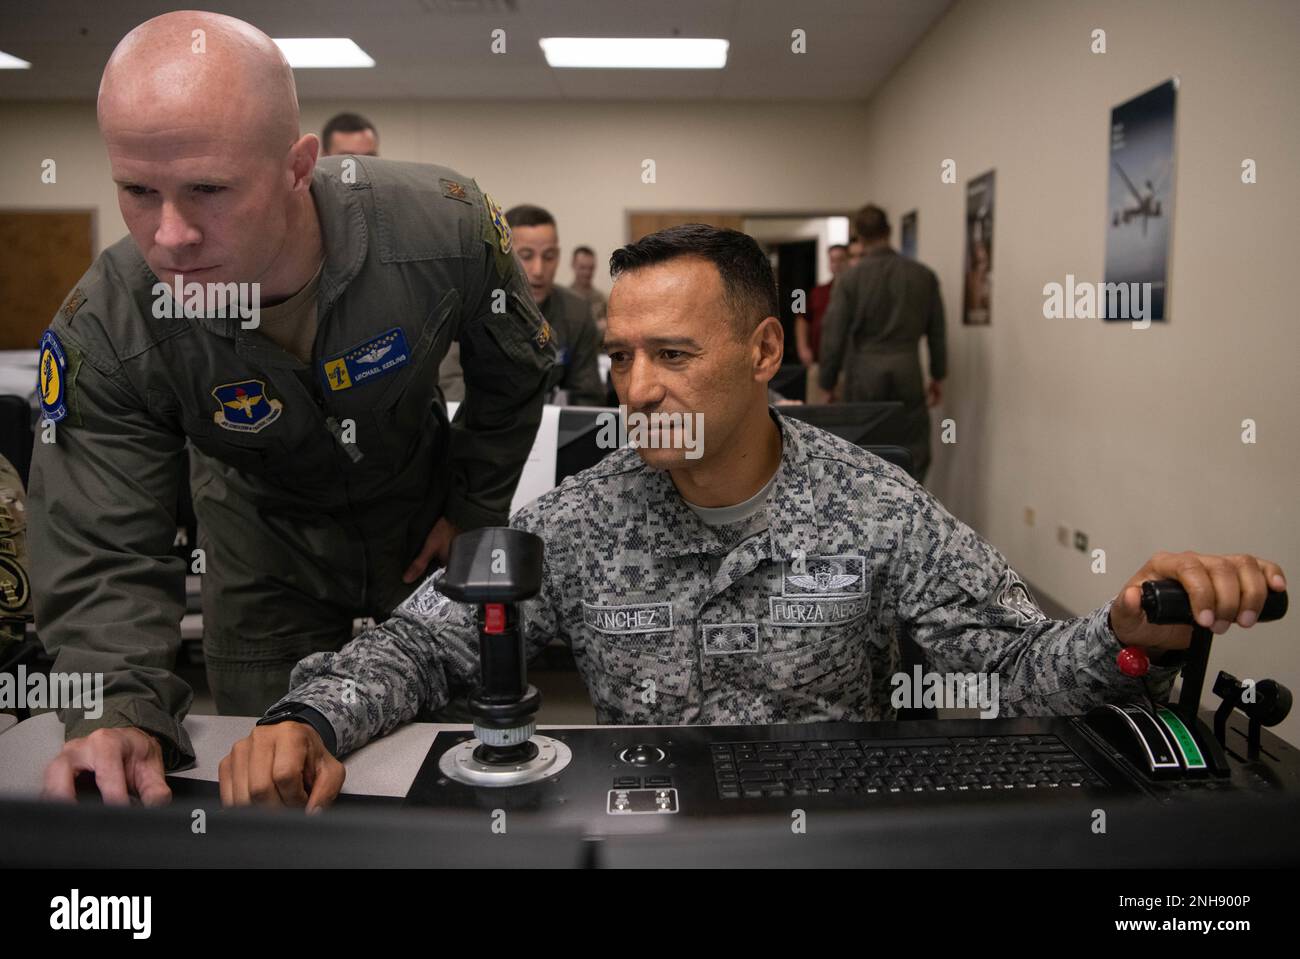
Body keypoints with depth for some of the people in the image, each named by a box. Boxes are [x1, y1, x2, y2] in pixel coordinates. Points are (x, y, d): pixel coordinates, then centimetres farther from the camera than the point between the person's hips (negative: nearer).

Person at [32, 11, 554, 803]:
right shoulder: (103, 333, -29)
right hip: (263, 544, 0)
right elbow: (102, 559, -25)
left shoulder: (444, 226, -31)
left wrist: (473, 507, -6)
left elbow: (515, 372, -10)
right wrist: (120, 714, -42)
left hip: (424, 513, 0)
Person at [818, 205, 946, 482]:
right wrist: (938, 375, 17)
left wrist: (828, 382, 6)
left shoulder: (850, 279, -5)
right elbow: (937, 331, 6)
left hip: (863, 374, -1)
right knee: (914, 454, 7)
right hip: (907, 371, 1)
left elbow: (833, 336, -5)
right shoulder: (923, 275, 1)